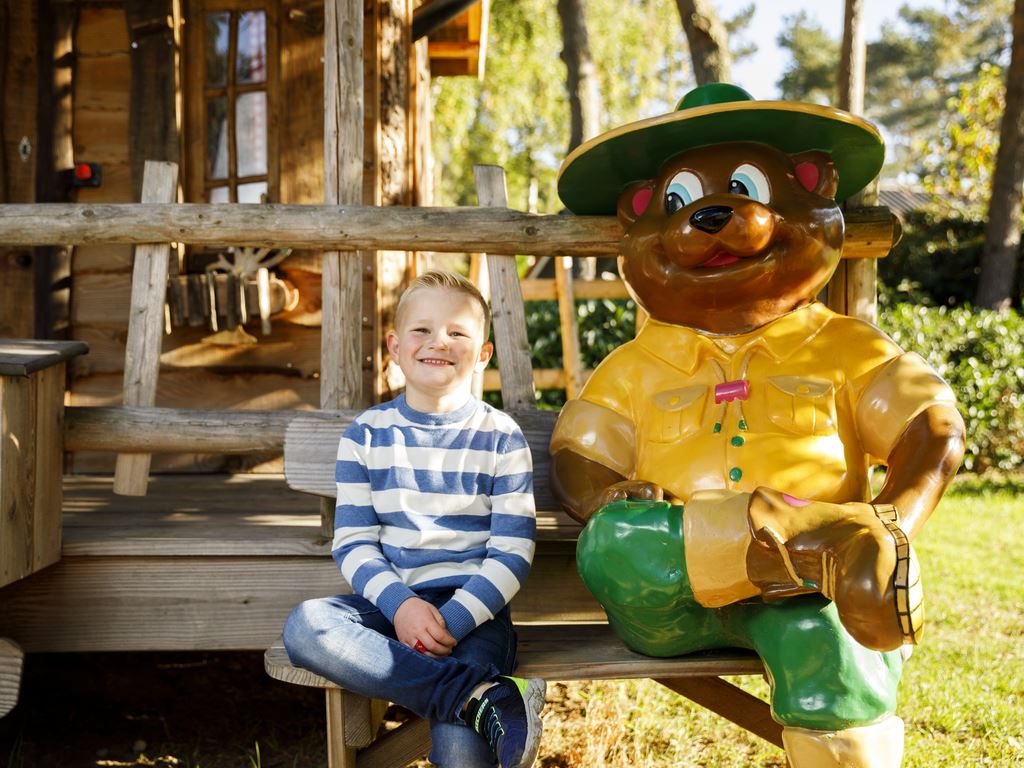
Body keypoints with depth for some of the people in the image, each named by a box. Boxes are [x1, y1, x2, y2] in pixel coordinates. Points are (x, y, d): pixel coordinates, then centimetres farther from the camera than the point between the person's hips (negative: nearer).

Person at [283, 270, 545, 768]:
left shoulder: (501, 437, 4)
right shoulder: (366, 435, 8)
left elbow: (513, 551, 0)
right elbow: (352, 542, 4)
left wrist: (454, 619, -15)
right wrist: (400, 605, -15)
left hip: (474, 607, -4)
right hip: (388, 603, 4)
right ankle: (492, 697, -33)